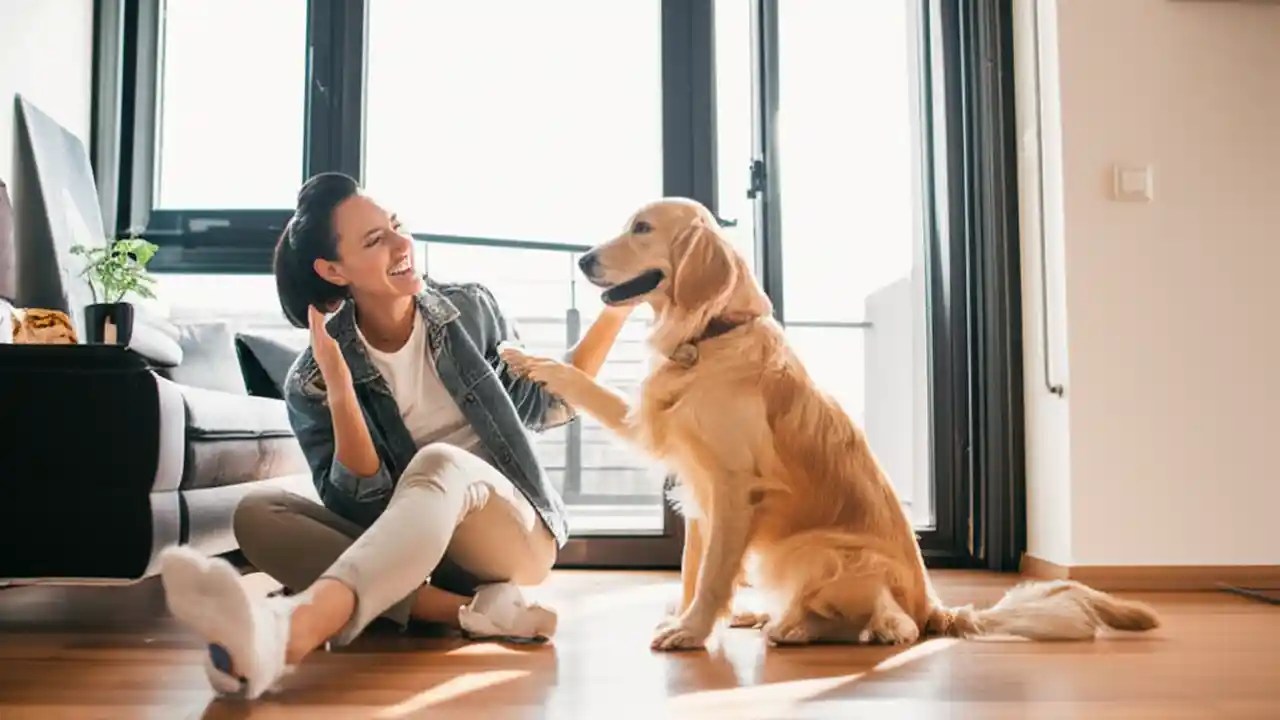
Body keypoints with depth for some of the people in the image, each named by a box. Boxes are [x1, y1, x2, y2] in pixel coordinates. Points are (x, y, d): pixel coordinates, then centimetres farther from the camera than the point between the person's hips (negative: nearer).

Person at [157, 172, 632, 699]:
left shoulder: (471, 310, 0)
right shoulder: (311, 379, -5)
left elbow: (543, 407, 10)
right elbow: (361, 505, -12)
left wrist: (616, 311, 2)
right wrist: (340, 391, -26)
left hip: (515, 534, -1)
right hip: (411, 546, 2)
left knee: (438, 463, -35)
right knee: (257, 513, -22)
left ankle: (293, 627, -65)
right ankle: (472, 609, -38)